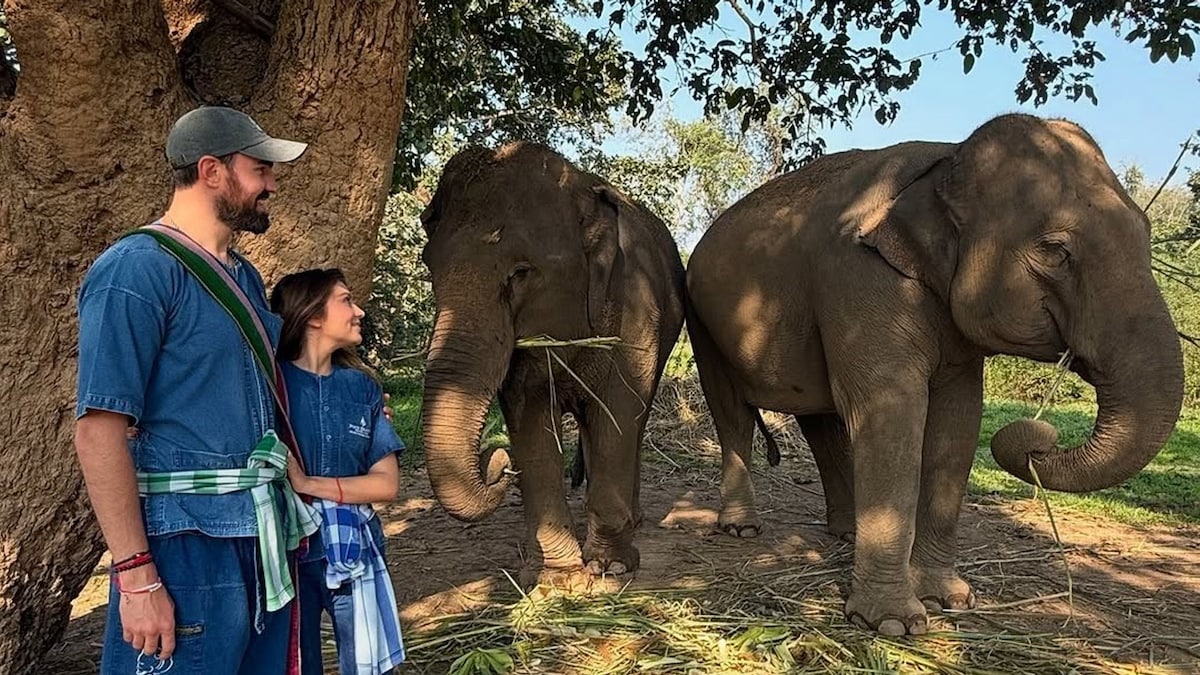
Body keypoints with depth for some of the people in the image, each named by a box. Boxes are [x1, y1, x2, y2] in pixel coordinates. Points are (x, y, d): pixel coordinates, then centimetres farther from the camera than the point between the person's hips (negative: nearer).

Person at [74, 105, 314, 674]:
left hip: (263, 538, 8)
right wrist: (135, 576, -20)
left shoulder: (245, 276, 13)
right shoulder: (136, 269, -13)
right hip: (186, 544, -8)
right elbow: (99, 430, -18)